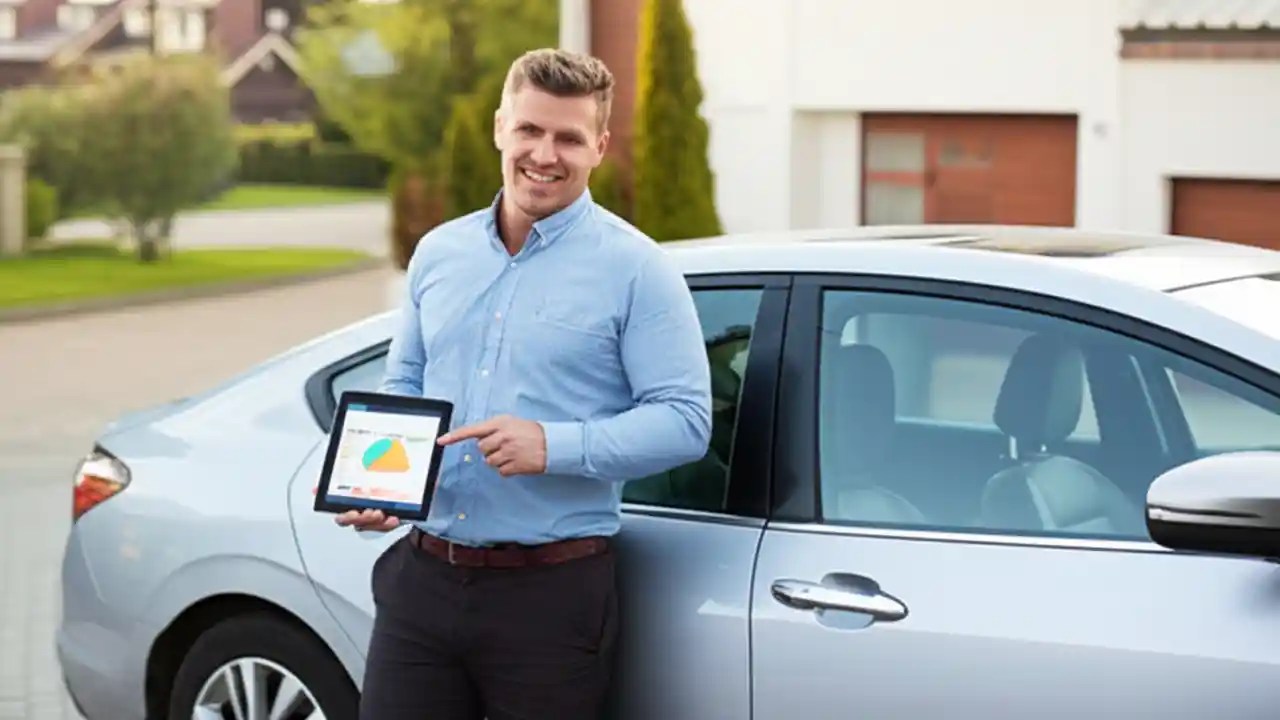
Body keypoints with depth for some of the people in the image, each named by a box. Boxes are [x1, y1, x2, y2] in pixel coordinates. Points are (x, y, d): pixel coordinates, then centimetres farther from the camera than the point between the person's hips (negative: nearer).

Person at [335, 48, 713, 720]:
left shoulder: (635, 268, -4)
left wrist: (556, 446, -22)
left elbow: (684, 419, -10)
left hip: (553, 593, -4)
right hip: (422, 579, 5)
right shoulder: (439, 252, 12)